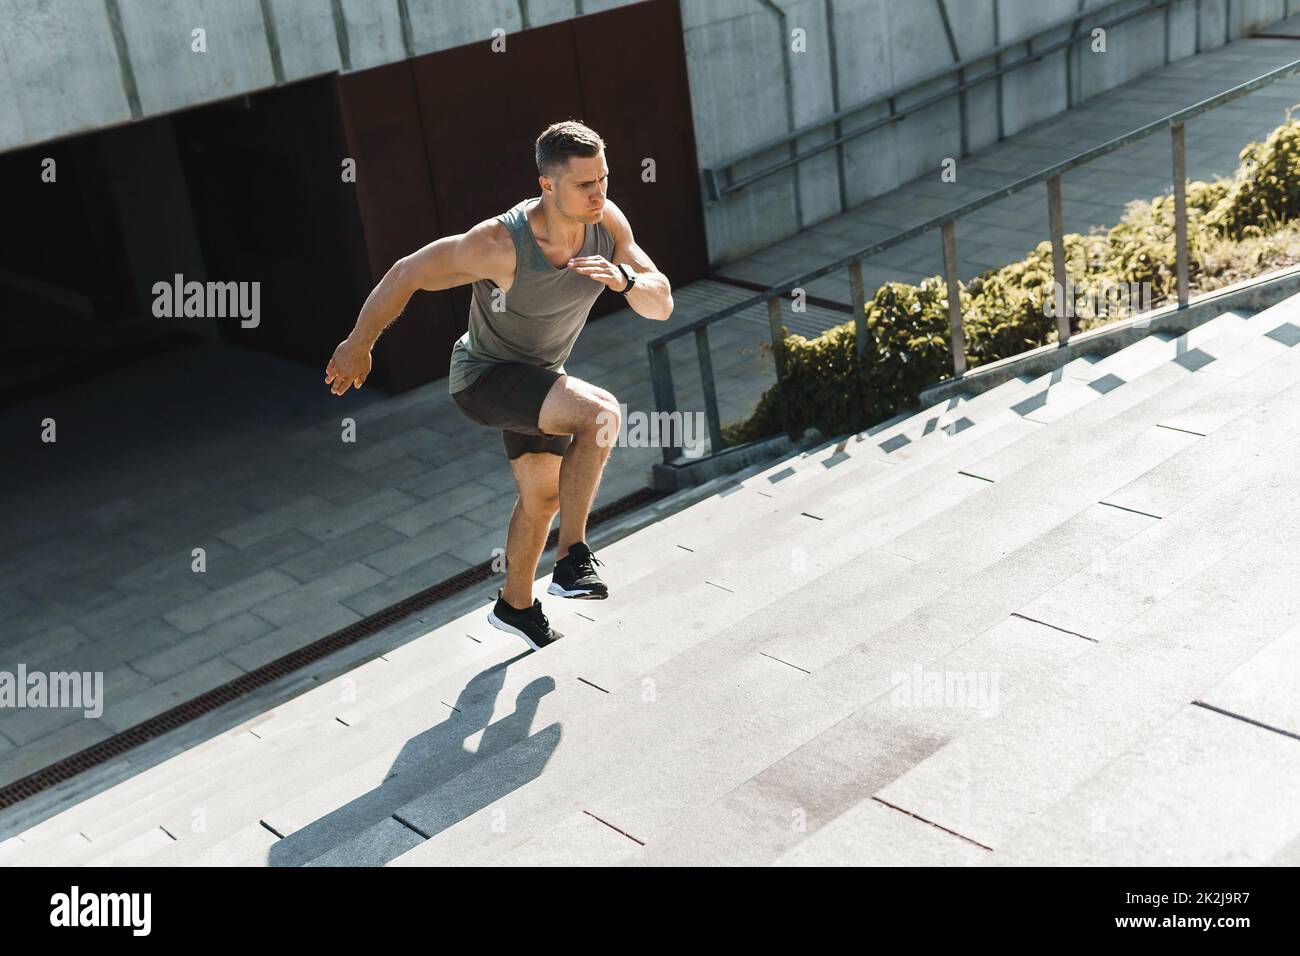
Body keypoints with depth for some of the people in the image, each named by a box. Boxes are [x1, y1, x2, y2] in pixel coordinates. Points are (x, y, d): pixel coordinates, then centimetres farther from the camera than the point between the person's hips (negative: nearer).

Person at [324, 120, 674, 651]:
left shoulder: (609, 223, -17)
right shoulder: (500, 243, -34)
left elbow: (662, 305, -13)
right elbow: (407, 273, -22)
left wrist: (623, 279, -35)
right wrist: (357, 344, -11)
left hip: (537, 372, 8)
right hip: (484, 376, -7)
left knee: (542, 496, 23)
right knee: (601, 412, -31)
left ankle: (515, 604, 47)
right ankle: (573, 559, -22)